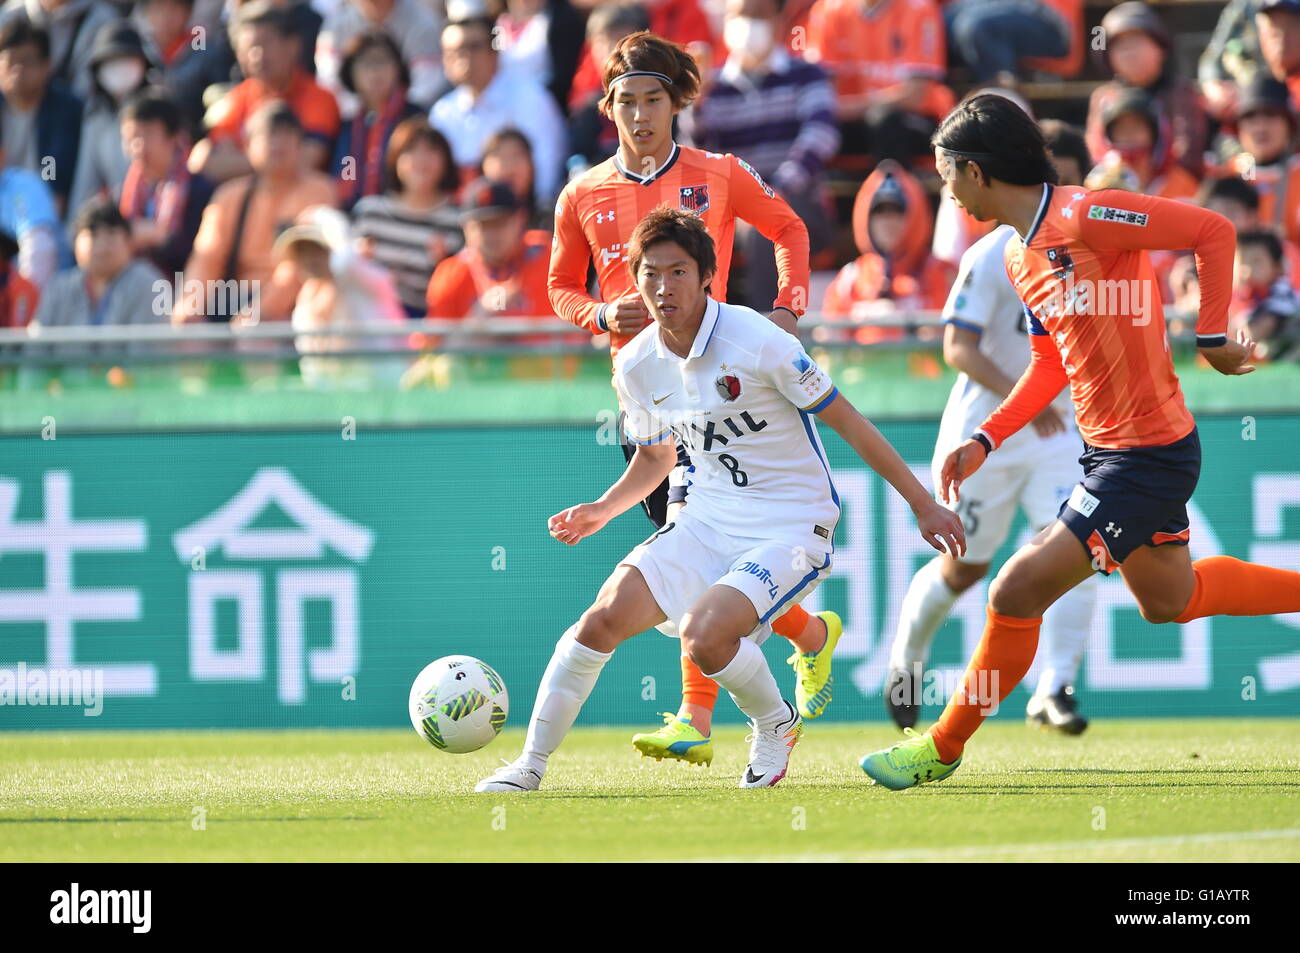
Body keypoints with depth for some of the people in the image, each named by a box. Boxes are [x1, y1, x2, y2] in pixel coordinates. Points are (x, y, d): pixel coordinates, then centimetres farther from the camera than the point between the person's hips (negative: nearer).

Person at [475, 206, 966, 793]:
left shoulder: (758, 343, -19)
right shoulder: (636, 365, 0)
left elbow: (846, 422, -10)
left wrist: (922, 504, -8)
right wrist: (604, 510, 2)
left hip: (793, 527, -5)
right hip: (709, 519, 5)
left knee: (702, 633, -27)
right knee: (606, 615, -13)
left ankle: (776, 725, 3)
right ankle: (530, 764, -3)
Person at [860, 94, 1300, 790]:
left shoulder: (1083, 217, -21)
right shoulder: (1019, 256, 7)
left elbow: (1213, 231, -19)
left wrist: (1211, 337, -16)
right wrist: (985, 441, 8)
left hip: (1145, 458, -10)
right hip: (1108, 448, 10)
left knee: (1016, 594, -8)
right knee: (1167, 598, 26)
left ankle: (944, 746, 6)